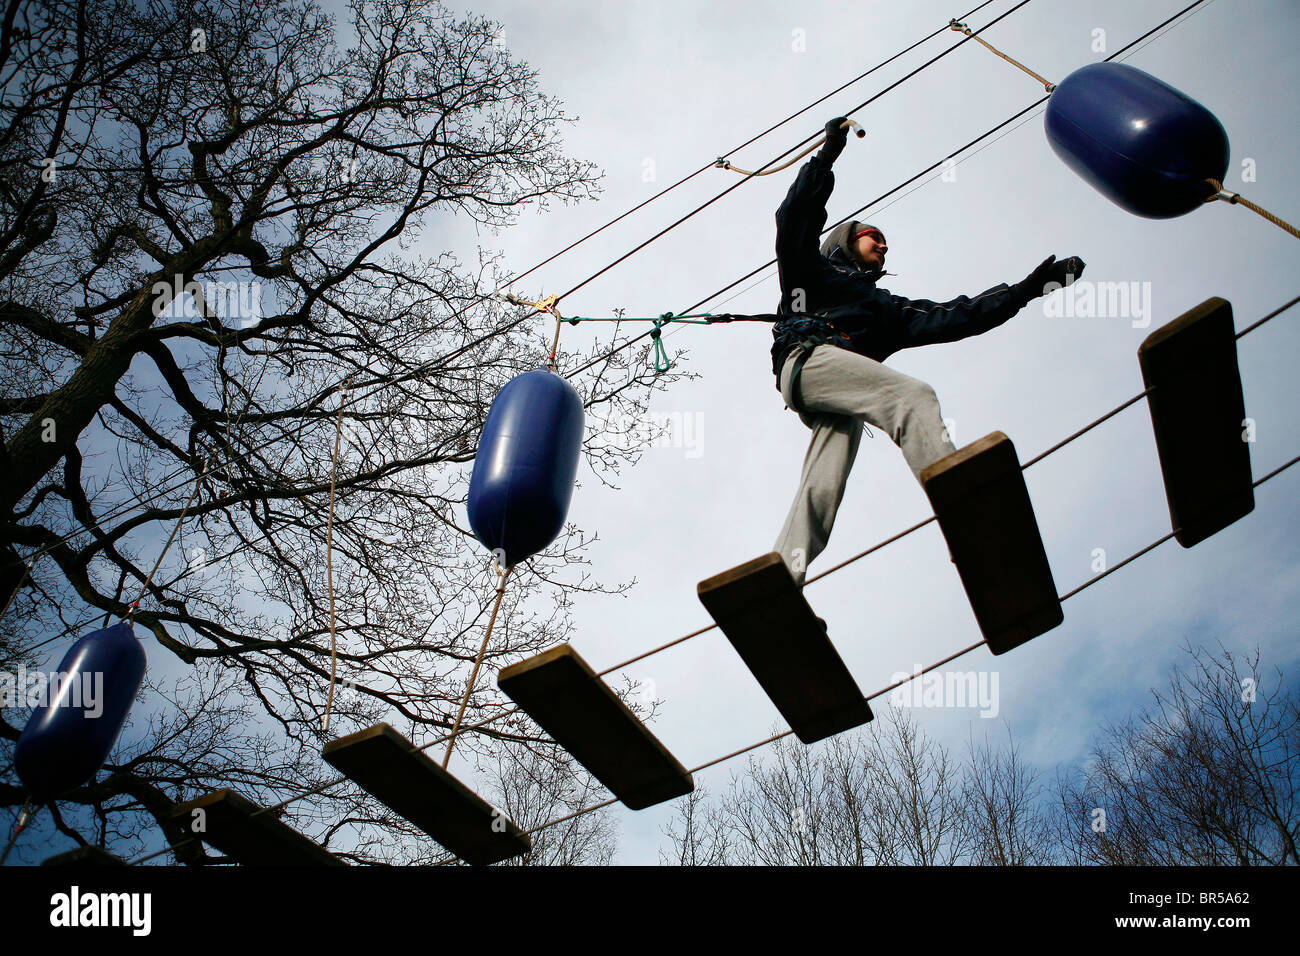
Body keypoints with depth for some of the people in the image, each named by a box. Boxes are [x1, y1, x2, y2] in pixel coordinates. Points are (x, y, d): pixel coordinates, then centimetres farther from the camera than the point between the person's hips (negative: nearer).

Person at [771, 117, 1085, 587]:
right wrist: (826, 157, 3)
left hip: (843, 393, 5)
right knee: (913, 395, -27)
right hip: (809, 358, -5)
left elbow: (954, 317, 27)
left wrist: (1028, 288, 21)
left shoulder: (890, 308, 38)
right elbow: (795, 221, 10)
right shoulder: (814, 270, 28)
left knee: (823, 484, -18)